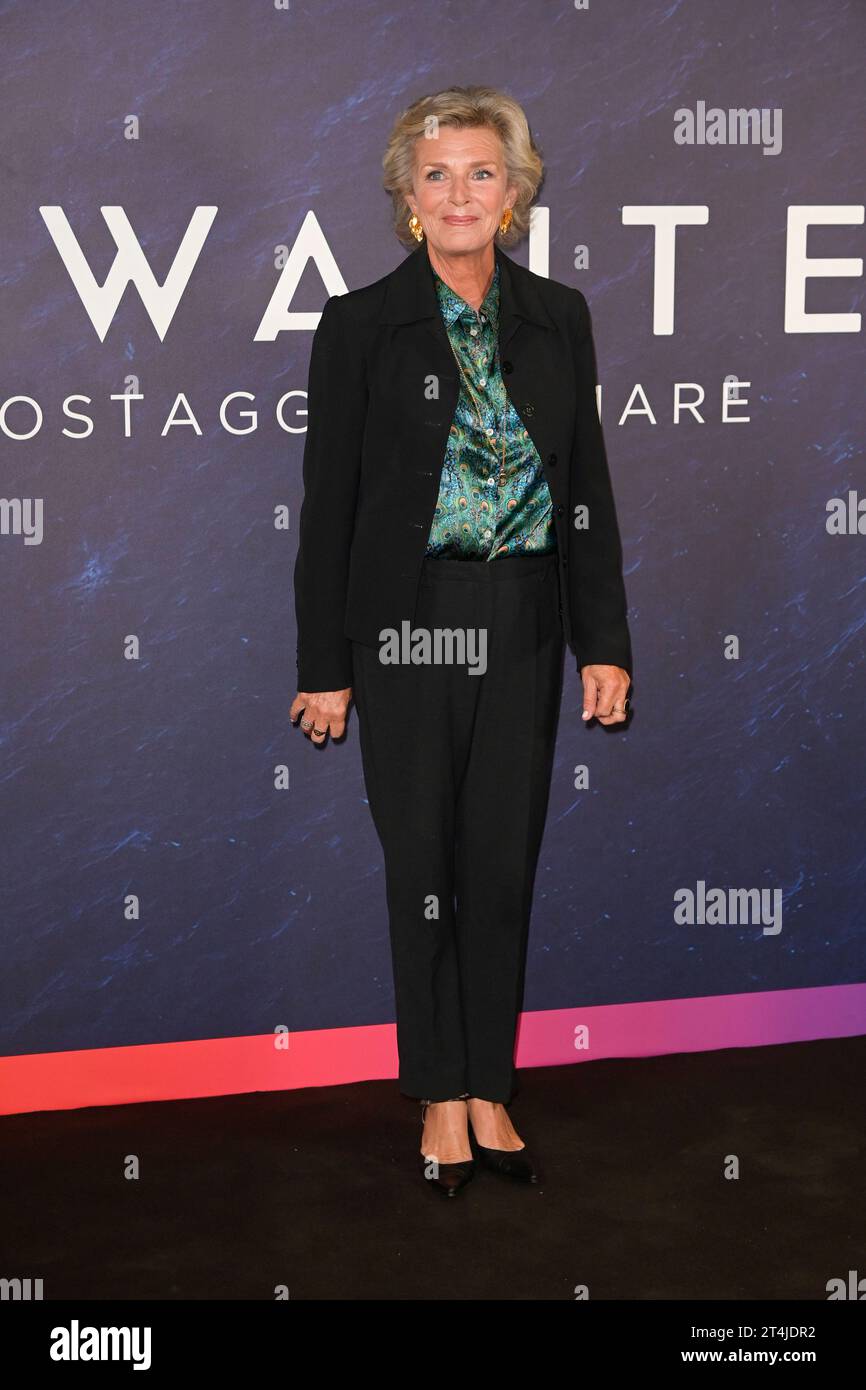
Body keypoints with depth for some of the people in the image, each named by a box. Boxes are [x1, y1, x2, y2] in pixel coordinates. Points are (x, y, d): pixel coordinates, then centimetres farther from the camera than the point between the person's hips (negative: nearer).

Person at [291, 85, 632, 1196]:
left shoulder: (557, 319, 7)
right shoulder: (362, 325, -2)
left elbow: (587, 486, 8)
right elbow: (329, 501, -2)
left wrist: (605, 642, 2)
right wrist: (324, 666, -4)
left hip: (523, 630, 3)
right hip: (407, 628, -2)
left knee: (504, 864, 8)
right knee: (424, 865, 5)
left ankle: (490, 1092, 21)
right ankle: (442, 1097, 19)